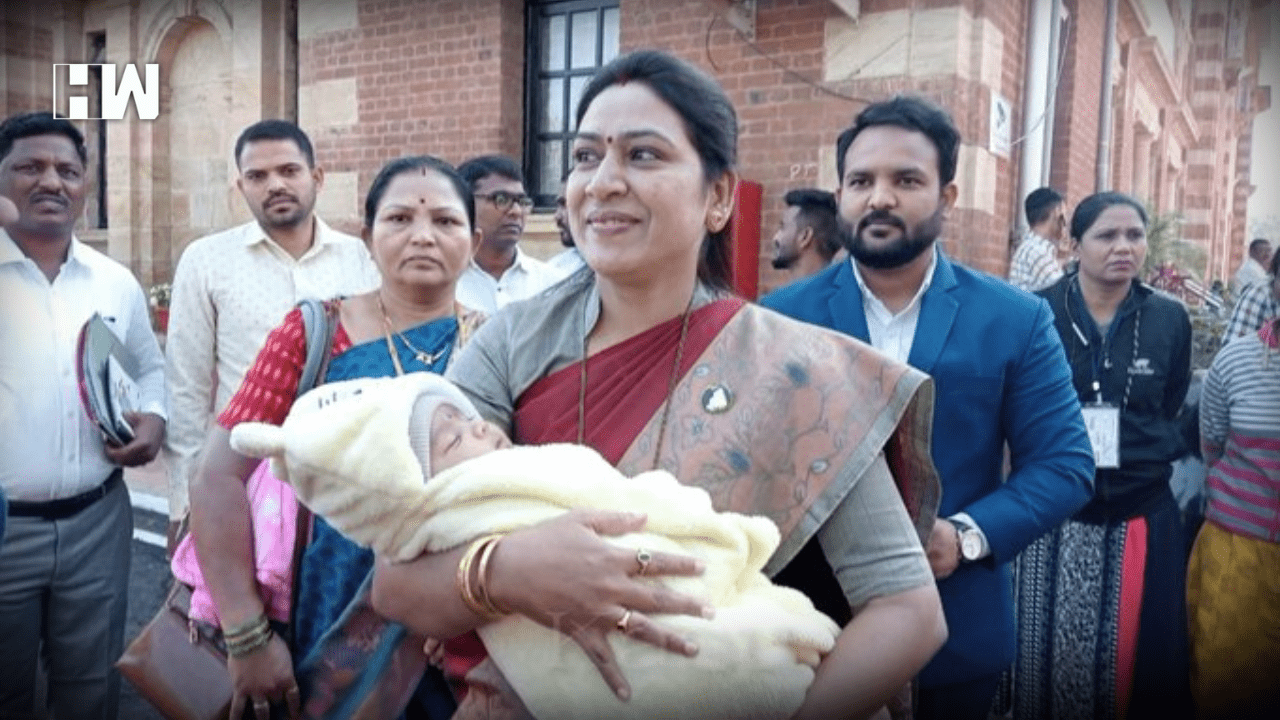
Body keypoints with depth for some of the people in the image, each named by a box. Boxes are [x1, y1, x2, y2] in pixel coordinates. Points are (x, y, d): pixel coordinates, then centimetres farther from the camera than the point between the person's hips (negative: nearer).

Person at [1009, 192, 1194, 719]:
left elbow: (1171, 413, 12)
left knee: (1142, 656, 13)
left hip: (1143, 512, 2)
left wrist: (1142, 459, 1)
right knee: (1052, 650, 10)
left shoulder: (1170, 319, 1)